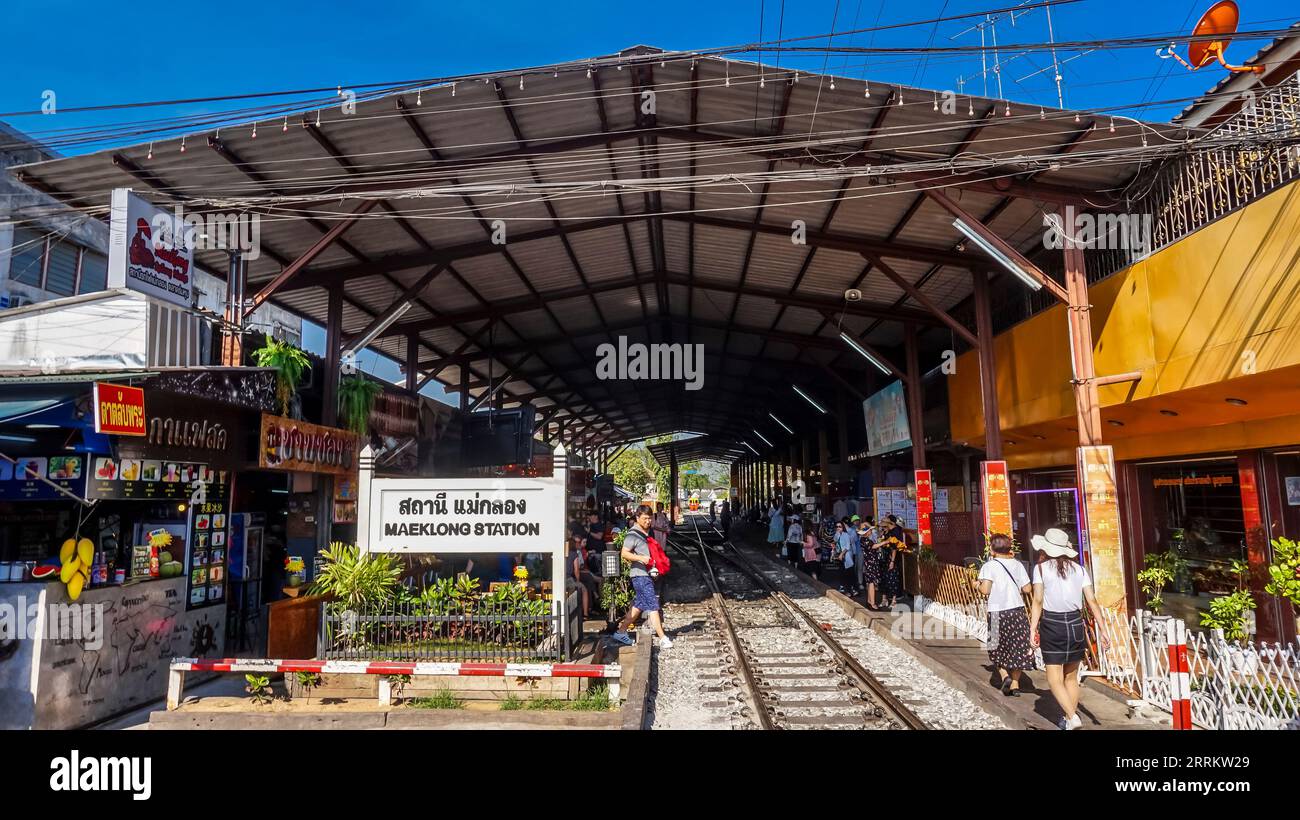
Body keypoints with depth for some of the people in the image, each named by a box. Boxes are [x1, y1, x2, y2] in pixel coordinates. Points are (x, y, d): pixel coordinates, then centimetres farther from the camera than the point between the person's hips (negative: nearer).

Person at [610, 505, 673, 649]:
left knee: (639, 605, 13)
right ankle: (663, 639, -9)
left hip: (648, 574, 9)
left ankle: (620, 632, 22)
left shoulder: (648, 533, 16)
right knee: (653, 605, -10)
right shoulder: (633, 534, -11)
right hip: (640, 574, -9)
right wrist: (640, 558, -30)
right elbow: (624, 553, -18)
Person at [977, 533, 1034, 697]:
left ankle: (1004, 675, -2)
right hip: (1018, 610, 3)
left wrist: (978, 585, 4)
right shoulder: (1017, 564, 4)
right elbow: (1027, 588, 3)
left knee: (998, 648, 15)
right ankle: (1015, 683, 15)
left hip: (998, 612, -3)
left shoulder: (989, 566, -9)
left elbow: (985, 590, -17)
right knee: (1017, 647, 12)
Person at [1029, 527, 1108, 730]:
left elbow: (1038, 601, -9)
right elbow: (1092, 600, 0)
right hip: (1076, 624, 4)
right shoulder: (1078, 569, 6)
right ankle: (1068, 718, 23)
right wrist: (1102, 629, 2)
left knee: (1055, 679, 1)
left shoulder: (1041, 567, -4)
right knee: (1071, 677, 18)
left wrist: (1033, 629, -8)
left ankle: (1072, 717, -15)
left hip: (1052, 624, -4)